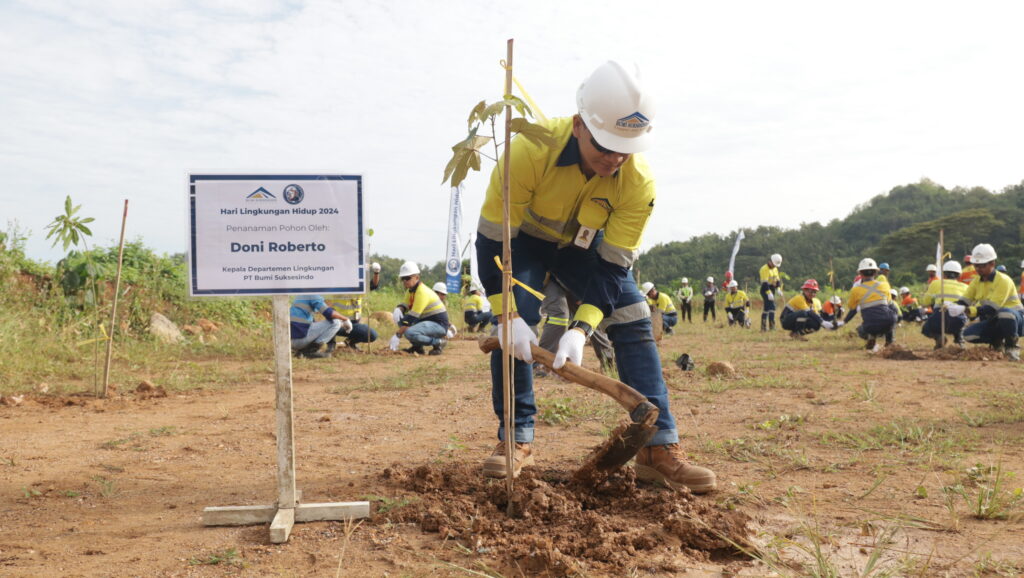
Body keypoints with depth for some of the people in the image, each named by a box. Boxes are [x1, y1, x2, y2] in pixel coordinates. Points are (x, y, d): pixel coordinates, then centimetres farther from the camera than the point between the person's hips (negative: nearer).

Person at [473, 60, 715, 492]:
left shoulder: (638, 181, -30)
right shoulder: (530, 151, -37)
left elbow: (612, 265, -25)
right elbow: (492, 240, -30)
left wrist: (581, 328, -37)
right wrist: (508, 316, -36)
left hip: (586, 245, 2)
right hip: (524, 239, -1)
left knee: (635, 324, -12)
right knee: (515, 323, -22)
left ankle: (660, 449, -8)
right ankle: (515, 440, -5)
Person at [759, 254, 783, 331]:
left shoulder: (775, 269, 14)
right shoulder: (764, 269, -15)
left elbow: (777, 279, 14)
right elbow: (764, 282, -23)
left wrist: (778, 288, -5)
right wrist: (769, 293, -29)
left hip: (772, 290, 9)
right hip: (765, 290, -9)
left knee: (767, 307, 11)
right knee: (772, 306, -16)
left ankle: (763, 327, 15)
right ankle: (771, 325, -16)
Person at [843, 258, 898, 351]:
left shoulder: (856, 290, 0)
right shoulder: (884, 285, 7)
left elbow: (851, 307, 18)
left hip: (870, 328, -1)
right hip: (887, 325, 1)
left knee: (860, 330, 33)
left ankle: (869, 337, -2)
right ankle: (889, 341, 27)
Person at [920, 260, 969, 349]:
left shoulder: (936, 283, 18)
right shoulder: (965, 287, 22)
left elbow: (924, 302, 23)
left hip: (939, 316, -2)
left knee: (926, 329, 29)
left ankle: (937, 337, -3)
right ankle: (959, 339, 15)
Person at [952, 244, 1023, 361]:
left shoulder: (1003, 280, -21)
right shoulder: (977, 281, 2)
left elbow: (991, 309, -32)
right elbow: (965, 300, -4)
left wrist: (966, 310, -44)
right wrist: (954, 307, -28)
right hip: (992, 321, 6)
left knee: (1005, 313, -42)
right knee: (968, 334, -18)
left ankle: (1012, 347, -16)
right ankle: (997, 342, 11)